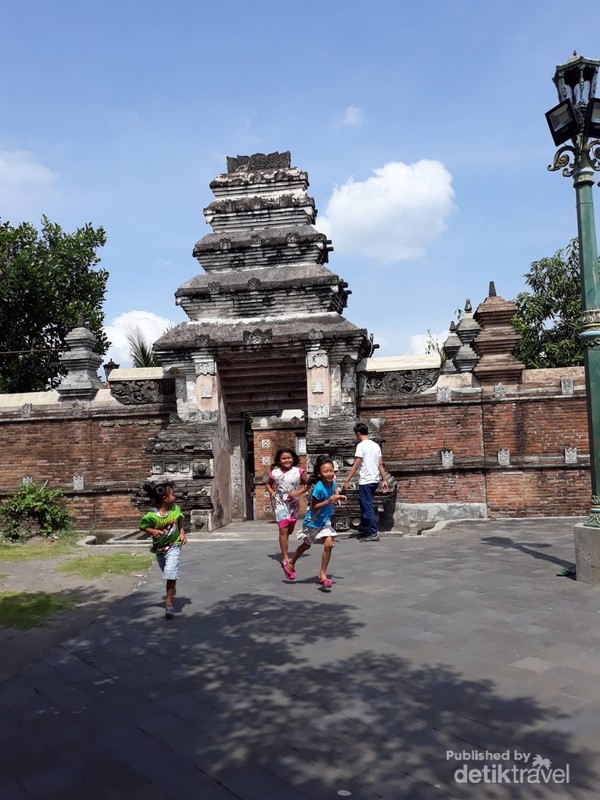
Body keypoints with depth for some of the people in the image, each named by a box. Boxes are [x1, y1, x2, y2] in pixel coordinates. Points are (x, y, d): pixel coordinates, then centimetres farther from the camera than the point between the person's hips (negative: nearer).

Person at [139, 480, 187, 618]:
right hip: (159, 548, 1)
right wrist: (153, 531, -24)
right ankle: (172, 590, 52)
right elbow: (142, 526, -8)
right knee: (167, 573, 20)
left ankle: (169, 603, -9)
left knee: (170, 573, -18)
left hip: (173, 546, -1)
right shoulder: (151, 516, -22)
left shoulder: (176, 509, -13)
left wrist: (182, 533, -4)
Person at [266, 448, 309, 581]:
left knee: (289, 530, 17)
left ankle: (285, 555, 42)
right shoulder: (274, 473, -5)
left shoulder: (299, 472, -7)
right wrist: (271, 492, -5)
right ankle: (285, 560, -14)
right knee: (283, 530, -14)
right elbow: (268, 484, 13)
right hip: (280, 503, -2)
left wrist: (298, 492, -13)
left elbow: (307, 484, 2)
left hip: (293, 503, 2)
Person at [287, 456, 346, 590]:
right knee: (306, 545, 17)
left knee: (329, 544, -11)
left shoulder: (332, 482, -11)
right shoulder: (318, 488, -30)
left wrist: (338, 496, -4)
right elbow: (313, 507, -25)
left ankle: (322, 575, 3)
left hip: (325, 520, 4)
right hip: (313, 521, -4)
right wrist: (328, 501, -33)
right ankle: (291, 562, 45)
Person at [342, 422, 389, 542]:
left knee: (368, 508, -3)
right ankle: (364, 529, 28)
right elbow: (381, 464, 10)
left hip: (365, 481, -8)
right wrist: (384, 480, 13)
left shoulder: (361, 445, -12)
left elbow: (355, 465, -15)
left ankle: (374, 533, -1)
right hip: (374, 480, 8)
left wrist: (346, 481, -13)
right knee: (365, 504, 20)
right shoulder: (376, 445, 11)